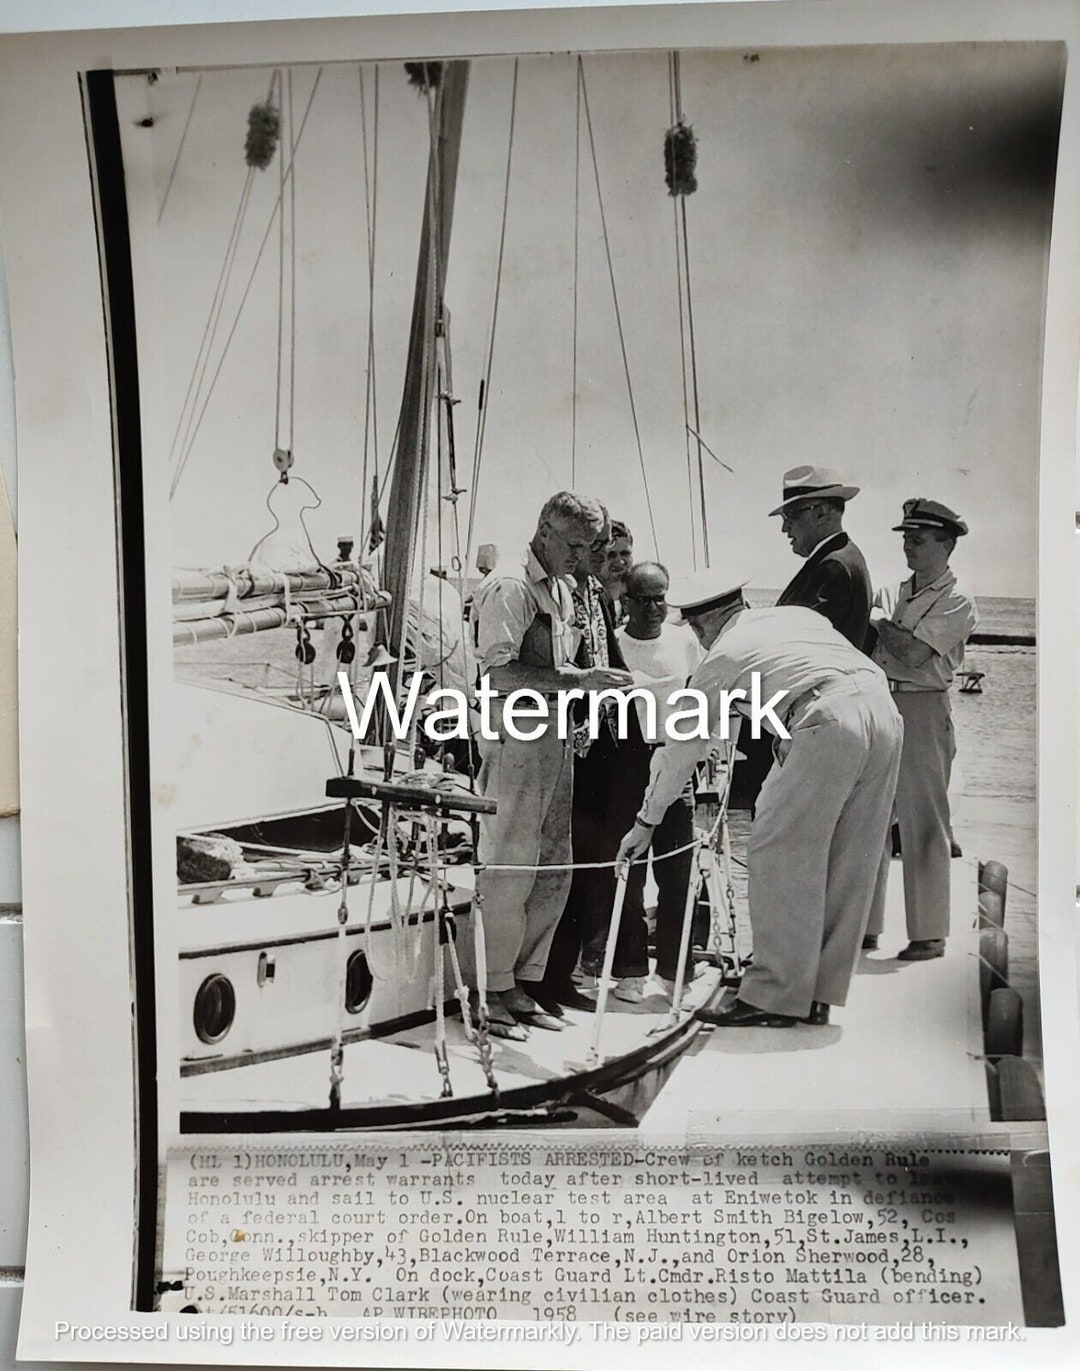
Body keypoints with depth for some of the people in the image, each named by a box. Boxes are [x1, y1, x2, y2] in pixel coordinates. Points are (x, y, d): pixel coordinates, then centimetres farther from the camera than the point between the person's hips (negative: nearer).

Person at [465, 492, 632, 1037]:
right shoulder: (509, 586, -9)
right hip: (515, 733, -9)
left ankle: (522, 982, 22)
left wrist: (590, 682, 6)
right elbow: (501, 673, -19)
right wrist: (577, 681, -21)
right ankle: (489, 989, 9)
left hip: (556, 735, 9)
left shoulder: (562, 589, 20)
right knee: (509, 866, -4)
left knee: (553, 868, 11)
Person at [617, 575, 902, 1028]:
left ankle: (776, 997, 5)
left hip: (828, 722, -7)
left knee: (778, 854, 3)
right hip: (885, 713, 7)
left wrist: (646, 821, 27)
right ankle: (818, 996, 20)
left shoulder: (723, 656, 12)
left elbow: (681, 748, 18)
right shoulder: (797, 613, 28)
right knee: (848, 866, 11)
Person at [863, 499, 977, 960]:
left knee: (922, 826, -1)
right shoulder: (896, 592, 16)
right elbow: (874, 647, 14)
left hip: (923, 710, -6)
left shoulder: (956, 602, -4)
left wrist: (877, 620, -8)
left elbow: (915, 653, -16)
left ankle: (929, 934, 10)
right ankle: (865, 926, 17)